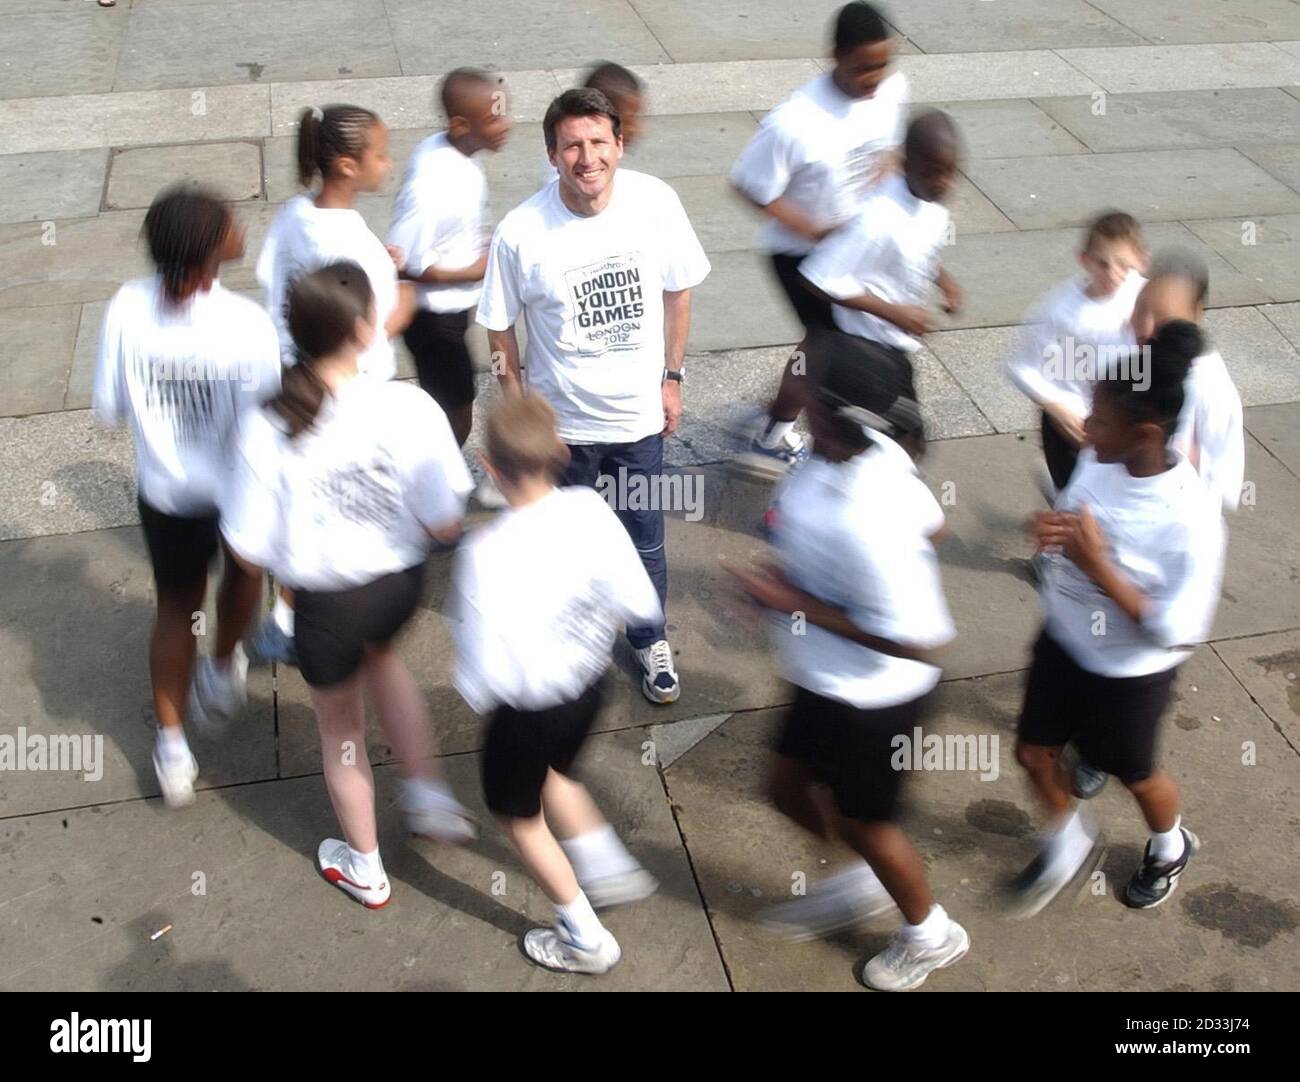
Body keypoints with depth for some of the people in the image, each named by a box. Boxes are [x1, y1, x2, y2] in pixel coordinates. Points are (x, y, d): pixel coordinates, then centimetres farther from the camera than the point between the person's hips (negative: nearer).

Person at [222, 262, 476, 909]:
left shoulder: (269, 430, -22)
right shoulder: (410, 407, -21)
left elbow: (248, 548, -15)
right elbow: (445, 525, -14)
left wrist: (284, 563, 7)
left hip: (325, 601, -1)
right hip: (400, 580, 2)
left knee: (341, 726, 24)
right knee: (380, 657, 38)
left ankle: (364, 868, 46)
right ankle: (429, 795, 42)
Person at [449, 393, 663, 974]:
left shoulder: (487, 555, -33)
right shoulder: (590, 509, -18)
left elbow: (487, 671, -28)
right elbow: (642, 605, -10)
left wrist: (477, 692, -6)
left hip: (528, 707, -5)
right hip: (590, 681, 5)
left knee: (518, 814, 22)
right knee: (555, 773, 35)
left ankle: (585, 938, 36)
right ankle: (610, 871, 43)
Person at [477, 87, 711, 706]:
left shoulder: (655, 202, -16)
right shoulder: (520, 233, -22)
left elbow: (677, 291, 1)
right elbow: (500, 328, -8)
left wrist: (672, 378, 4)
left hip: (640, 414, 2)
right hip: (562, 422, -1)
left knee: (645, 541, 17)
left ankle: (650, 639, 44)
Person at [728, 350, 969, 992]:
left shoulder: (867, 527, -39)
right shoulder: (870, 453, -13)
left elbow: (919, 641, -32)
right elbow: (931, 525, 5)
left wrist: (798, 603, -27)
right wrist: (803, 570, 1)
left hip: (870, 698, -8)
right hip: (826, 680, 8)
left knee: (864, 821, 18)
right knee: (789, 787, 25)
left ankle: (931, 935, 47)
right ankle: (863, 880, 52)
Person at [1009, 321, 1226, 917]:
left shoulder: (1190, 517, -34)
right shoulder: (1098, 460, -15)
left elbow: (1176, 631, -29)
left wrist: (1097, 565, -34)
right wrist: (1053, 530, -19)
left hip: (1130, 671, -5)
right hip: (1064, 641, 5)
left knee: (1134, 773, 22)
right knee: (1034, 753, 19)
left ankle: (1171, 847, 57)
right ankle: (1070, 841, 50)